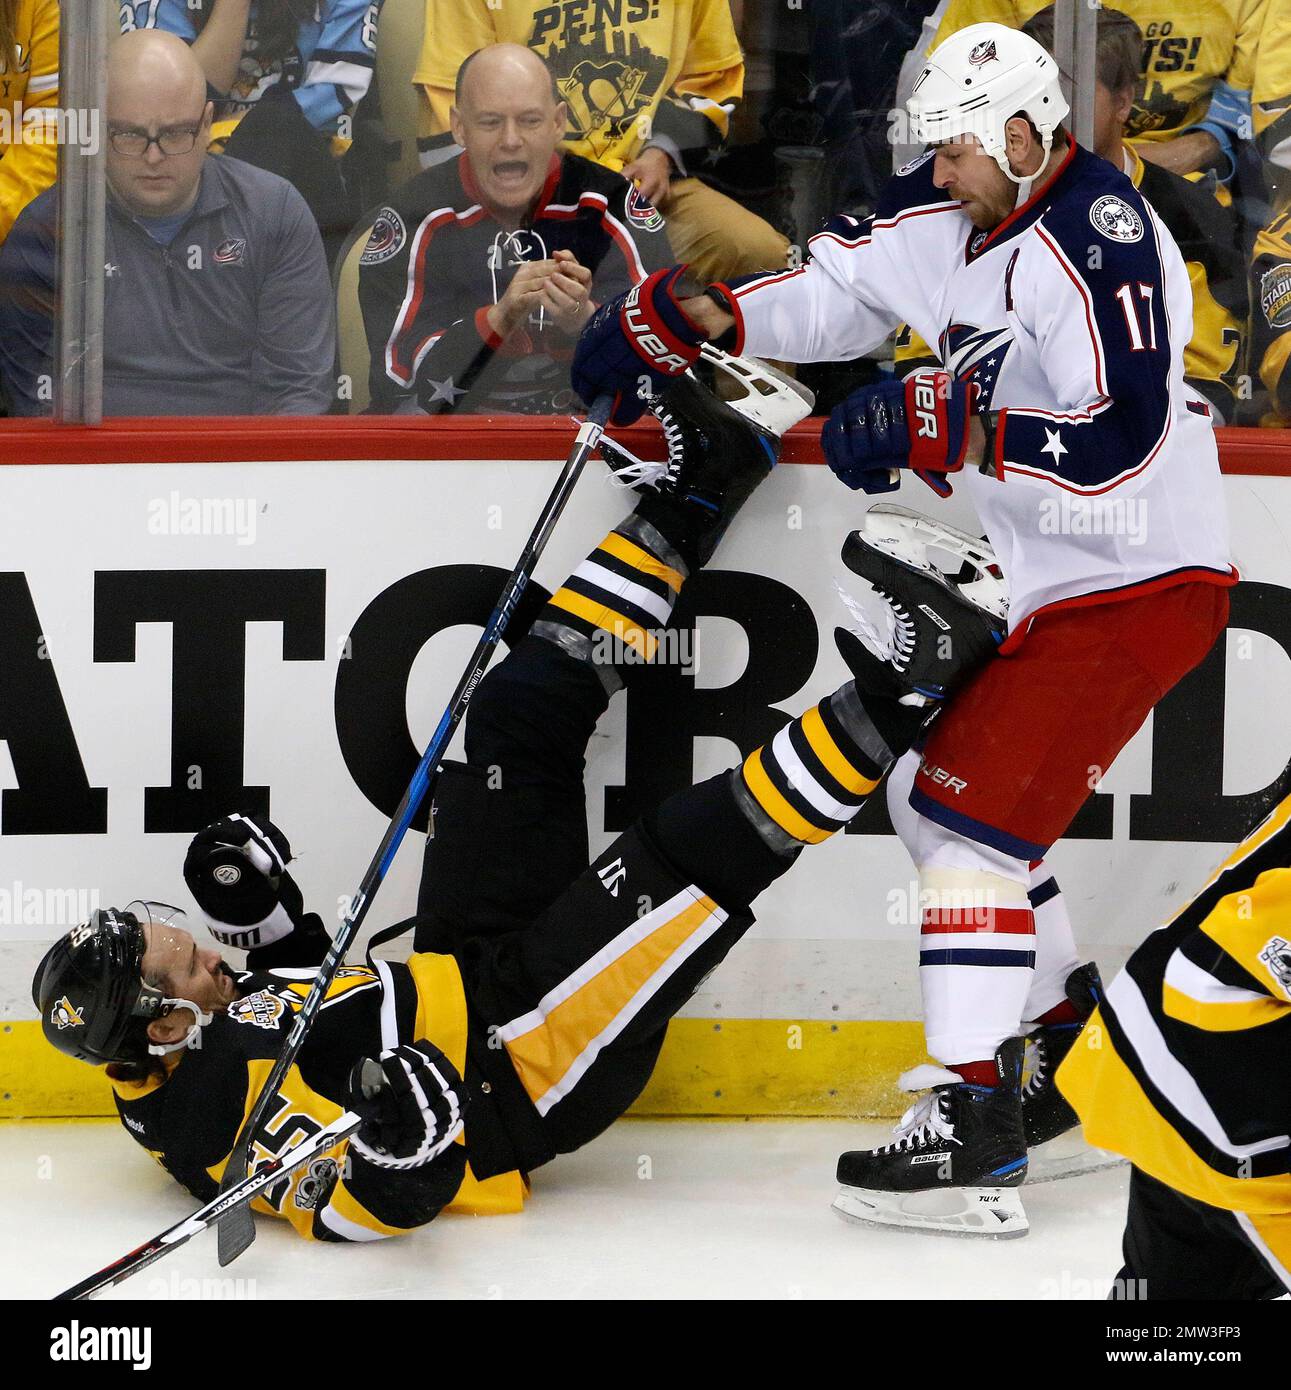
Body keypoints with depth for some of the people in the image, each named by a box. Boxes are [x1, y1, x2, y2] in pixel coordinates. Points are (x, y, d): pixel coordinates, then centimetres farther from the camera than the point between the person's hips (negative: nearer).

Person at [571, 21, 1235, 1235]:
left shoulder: (1098, 241, -25)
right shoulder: (952, 215, 2)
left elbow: (1121, 447, -33)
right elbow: (835, 283, 13)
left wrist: (948, 430, -34)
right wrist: (675, 316, 3)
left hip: (1140, 587, -10)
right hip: (1051, 583, 10)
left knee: (968, 811, -13)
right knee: (929, 788, 18)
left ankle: (977, 1103, -9)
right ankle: (1068, 1019, 29)